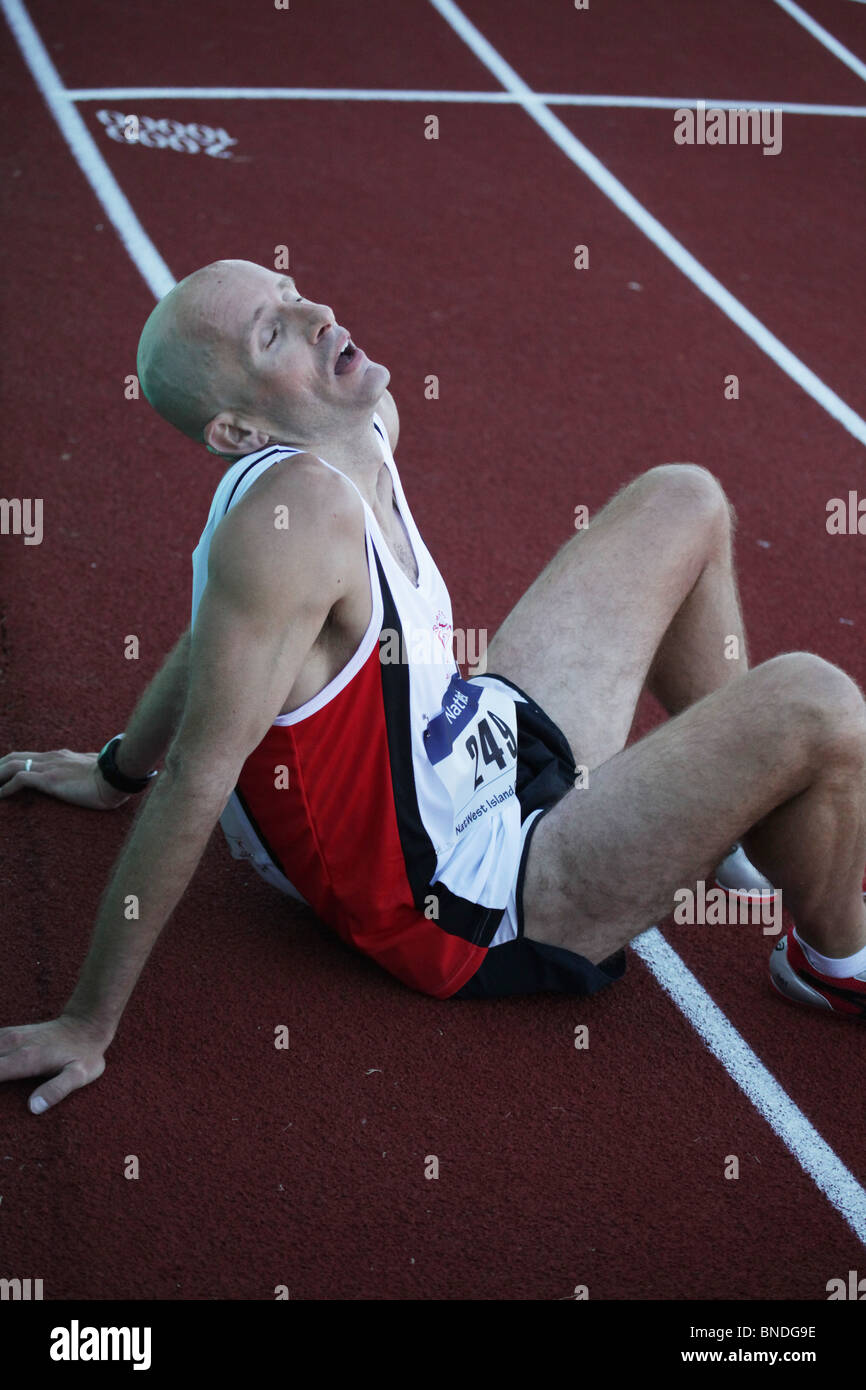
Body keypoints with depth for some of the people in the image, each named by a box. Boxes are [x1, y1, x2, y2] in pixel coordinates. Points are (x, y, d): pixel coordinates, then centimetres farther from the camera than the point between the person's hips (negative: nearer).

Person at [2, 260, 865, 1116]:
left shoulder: (365, 426, -4)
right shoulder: (300, 505, -32)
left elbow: (221, 623, 11)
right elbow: (200, 776, -31)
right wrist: (88, 1024, -25)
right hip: (478, 910, -10)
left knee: (685, 504, 16)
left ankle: (757, 834, 33)